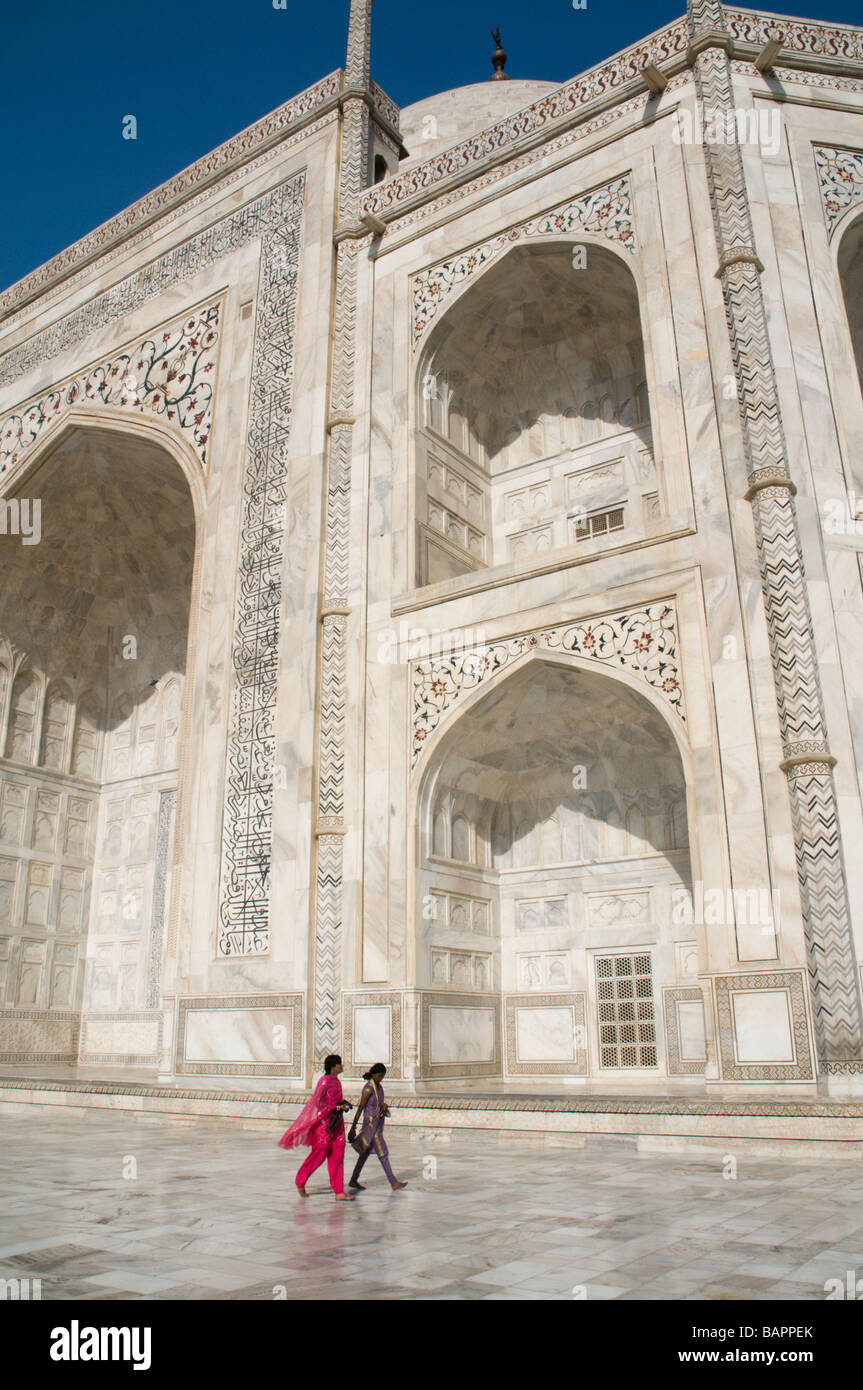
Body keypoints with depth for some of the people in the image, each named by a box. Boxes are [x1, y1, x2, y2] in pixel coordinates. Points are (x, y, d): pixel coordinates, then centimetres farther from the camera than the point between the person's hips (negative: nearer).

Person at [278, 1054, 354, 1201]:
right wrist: (336, 1107, -18)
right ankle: (300, 1182, 20)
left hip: (337, 1122, 8)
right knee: (320, 1153, 0)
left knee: (337, 1156, 4)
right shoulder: (325, 1080, -13)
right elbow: (317, 1101, -18)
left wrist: (343, 1106, 5)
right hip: (325, 1121, -8)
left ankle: (339, 1192, 4)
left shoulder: (336, 1081, 13)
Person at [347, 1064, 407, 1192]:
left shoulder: (379, 1087, 11)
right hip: (370, 1123, -9)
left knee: (366, 1152, 15)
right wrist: (353, 1127, -12)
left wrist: (385, 1106, -4)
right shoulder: (368, 1088, -15)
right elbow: (360, 1108, -14)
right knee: (383, 1153, -7)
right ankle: (394, 1183, -4)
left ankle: (353, 1180, 25)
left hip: (378, 1123, 9)